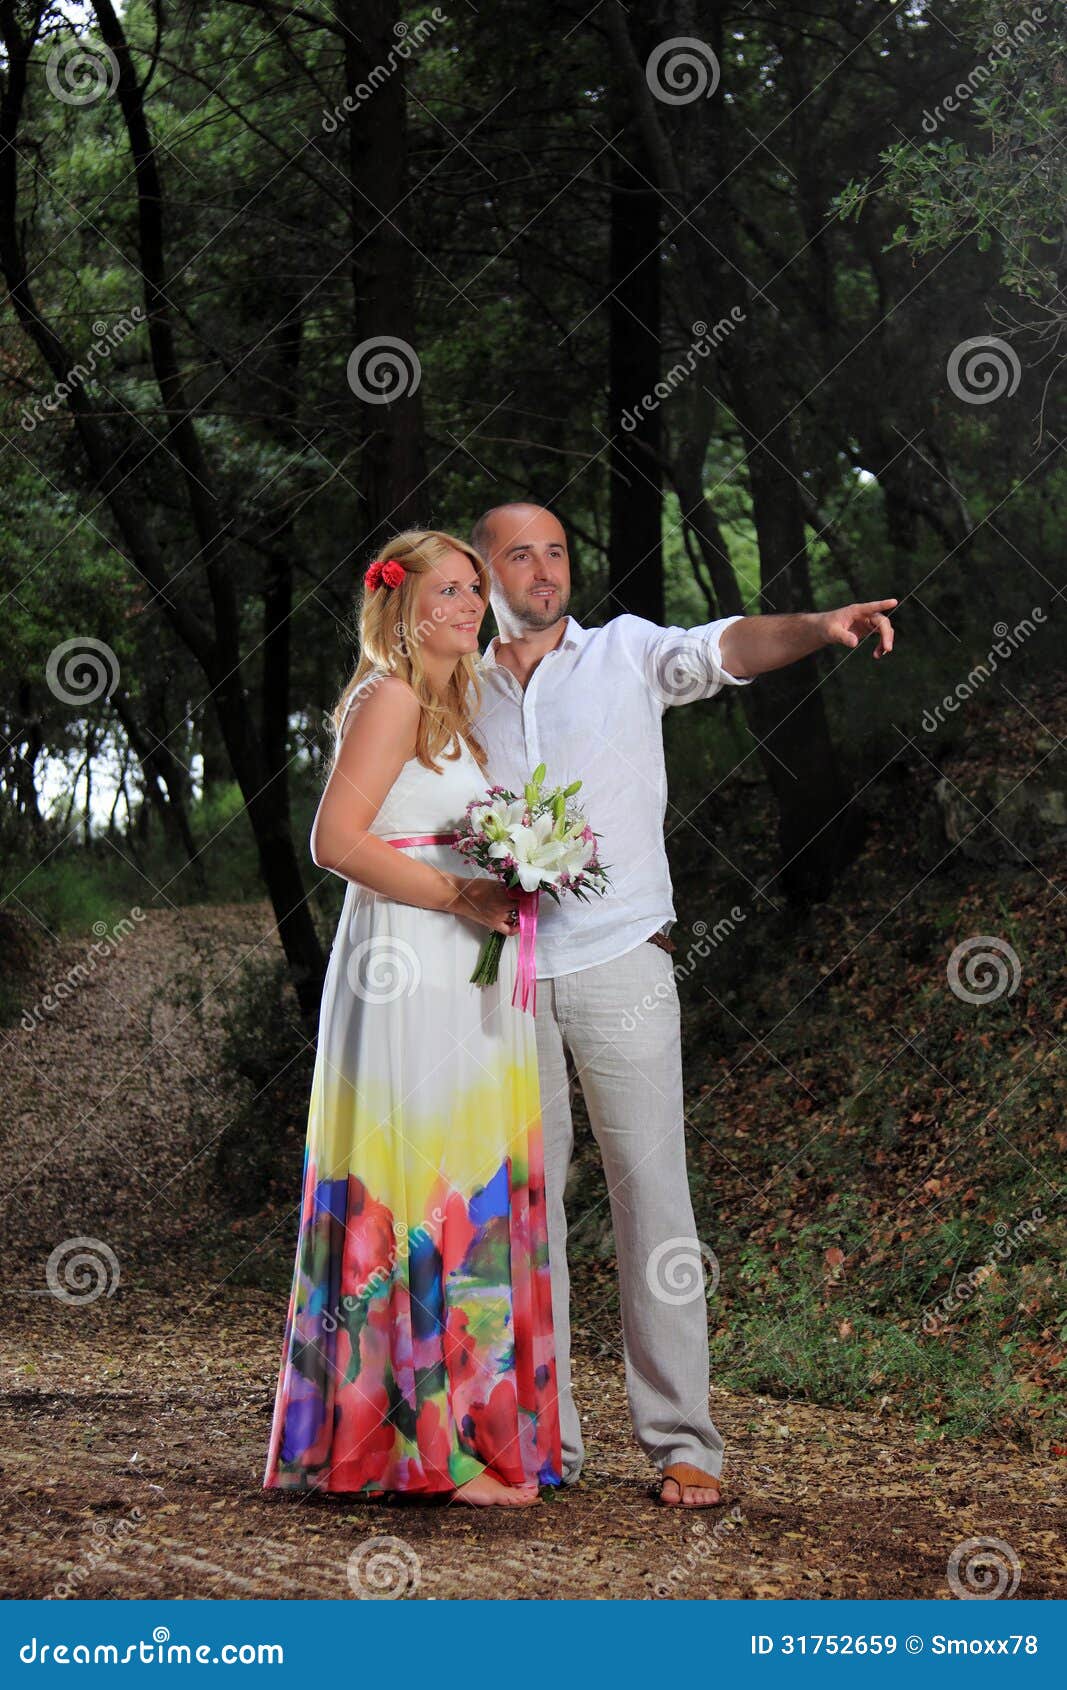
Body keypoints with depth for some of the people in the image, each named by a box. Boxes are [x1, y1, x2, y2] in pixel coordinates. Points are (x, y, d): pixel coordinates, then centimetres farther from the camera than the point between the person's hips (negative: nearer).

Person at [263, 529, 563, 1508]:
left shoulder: (452, 707, 20)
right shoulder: (391, 699, -8)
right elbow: (336, 841, -17)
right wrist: (460, 896, -18)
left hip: (463, 980, 10)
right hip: (408, 974, -10)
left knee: (475, 1197, 9)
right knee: (432, 1199, -9)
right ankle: (439, 1446, -6)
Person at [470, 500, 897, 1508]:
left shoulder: (625, 652, 4)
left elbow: (720, 650, -15)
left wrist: (818, 626, -35)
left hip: (619, 967, -3)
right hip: (506, 975, 3)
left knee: (652, 1192, -6)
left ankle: (681, 1443, -4)